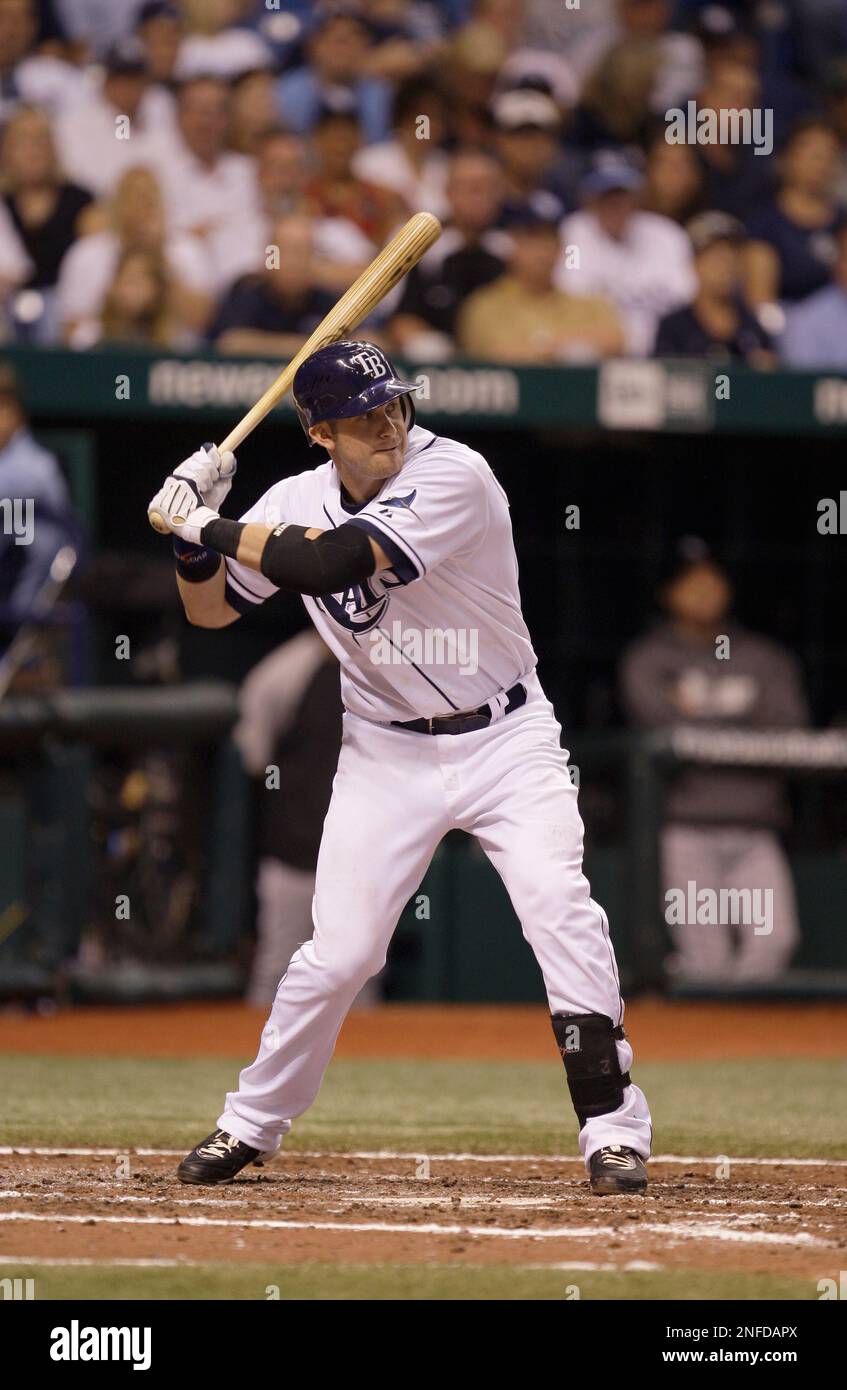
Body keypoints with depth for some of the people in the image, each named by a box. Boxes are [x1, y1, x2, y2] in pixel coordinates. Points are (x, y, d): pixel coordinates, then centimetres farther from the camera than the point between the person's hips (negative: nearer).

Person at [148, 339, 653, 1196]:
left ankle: (613, 1130, -11)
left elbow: (334, 561, -32)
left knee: (561, 910, -19)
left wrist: (208, 525, -23)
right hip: (387, 754, 3)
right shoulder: (299, 501, -3)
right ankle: (250, 1125, 16)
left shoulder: (454, 476, -21)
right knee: (339, 951, -4)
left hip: (504, 739, -3)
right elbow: (210, 611, 9)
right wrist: (196, 539, -12)